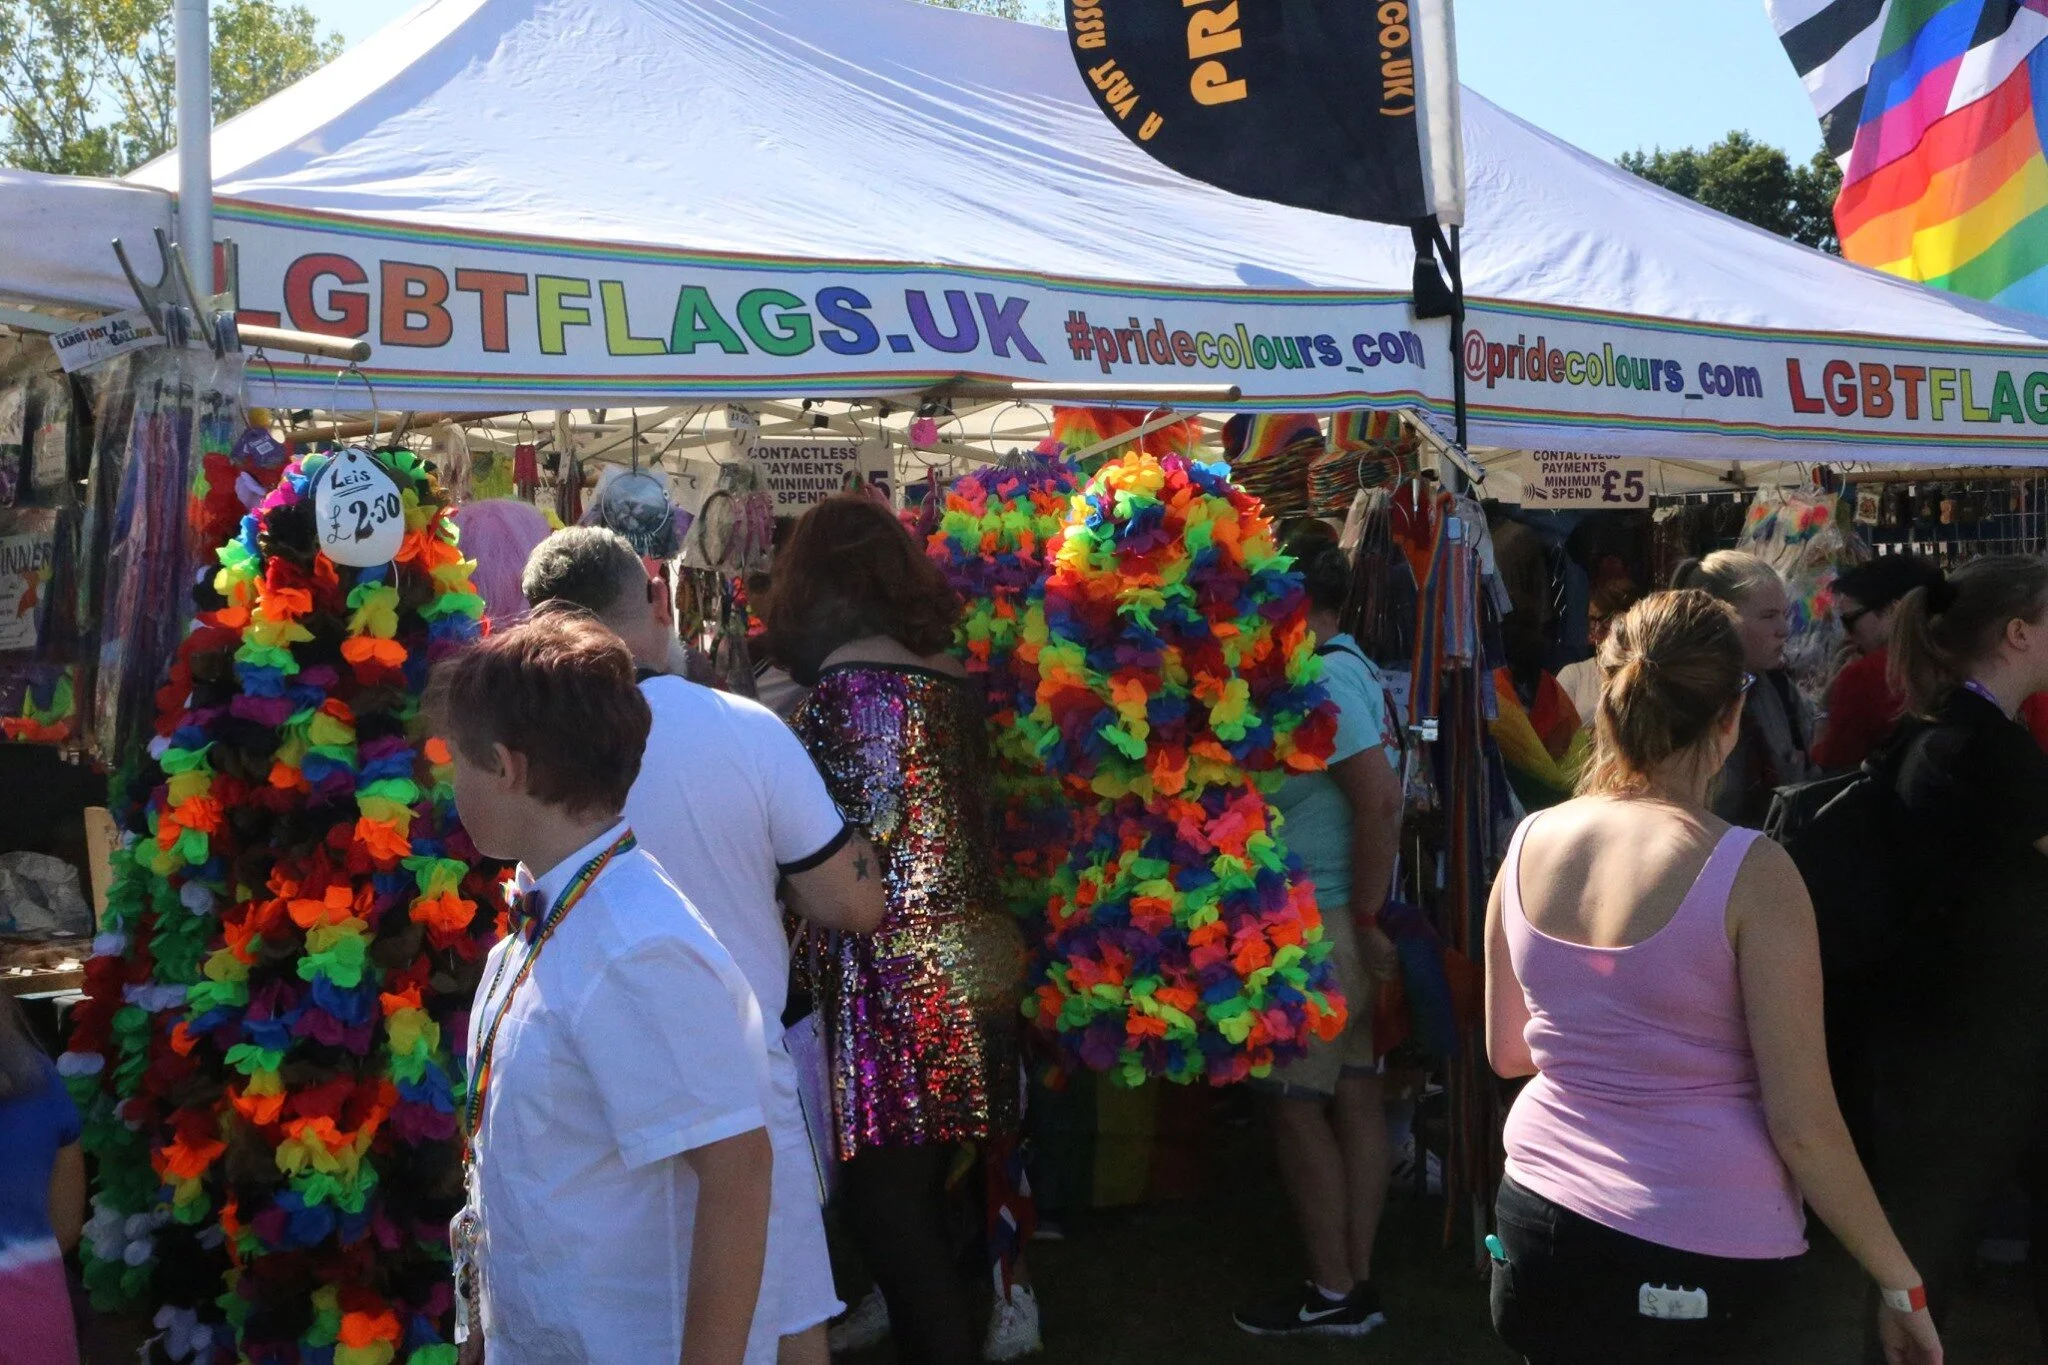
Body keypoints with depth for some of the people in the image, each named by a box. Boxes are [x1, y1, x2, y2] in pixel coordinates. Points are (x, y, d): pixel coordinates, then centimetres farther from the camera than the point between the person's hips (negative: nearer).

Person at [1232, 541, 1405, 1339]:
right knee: (1355, 1096, 12)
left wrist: (1366, 921, -19)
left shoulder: (1323, 678, -16)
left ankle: (1331, 1296, 9)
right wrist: (1364, 917, 13)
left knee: (1297, 1104, 0)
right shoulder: (1350, 667, 13)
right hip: (1343, 917, 9)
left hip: (1317, 923, -9)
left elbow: (1378, 800, -24)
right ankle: (1358, 1284, 20)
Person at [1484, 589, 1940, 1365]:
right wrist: (1901, 1282, -2)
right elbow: (1803, 1126, -14)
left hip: (1545, 1219, 4)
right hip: (1704, 1258, -4)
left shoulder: (1530, 843, -4)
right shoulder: (1749, 873, -17)